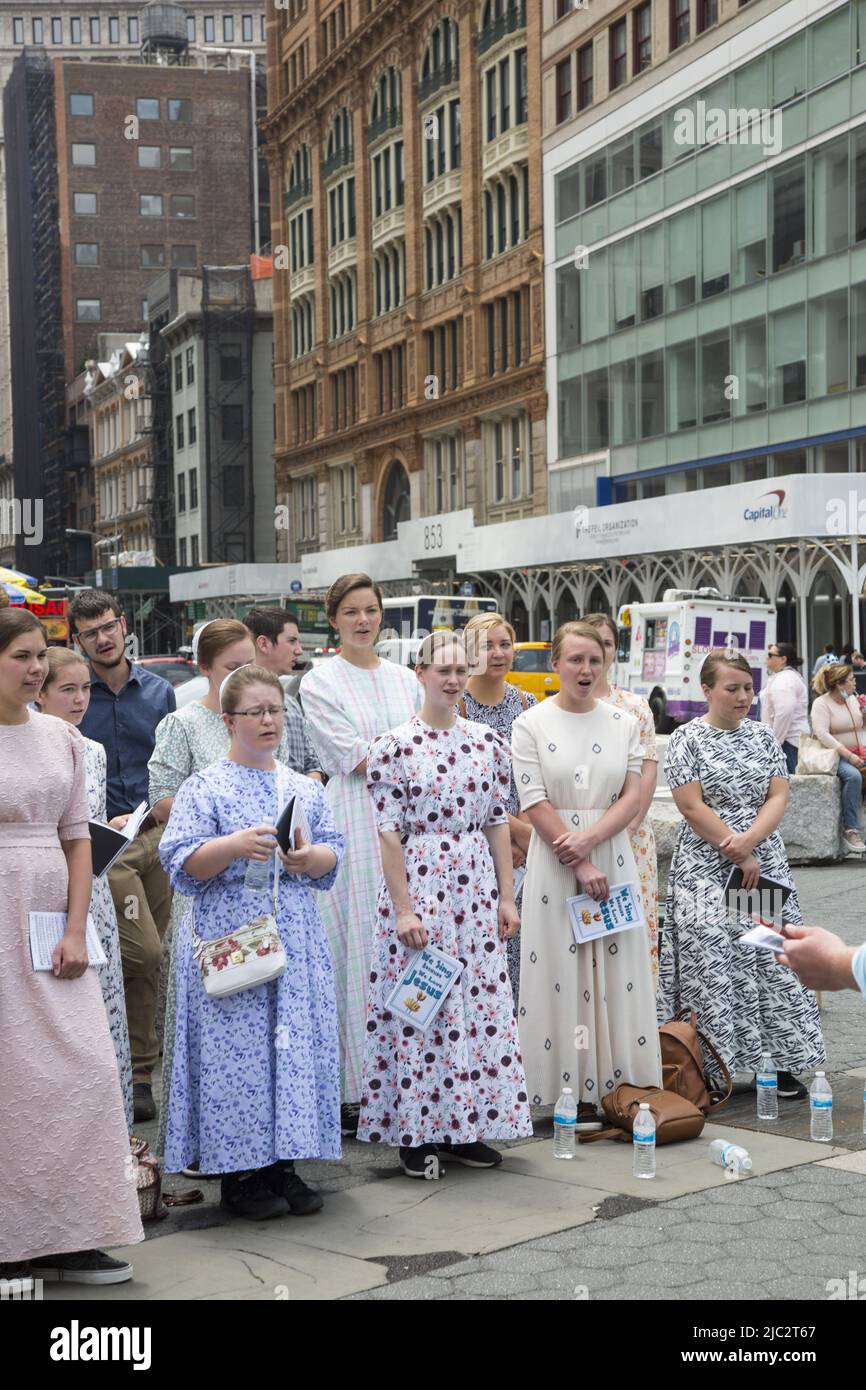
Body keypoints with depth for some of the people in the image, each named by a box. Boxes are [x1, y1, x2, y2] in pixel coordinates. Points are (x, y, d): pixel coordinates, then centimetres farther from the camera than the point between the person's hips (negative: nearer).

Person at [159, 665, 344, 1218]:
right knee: (238, 1047, -4)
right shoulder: (205, 788, 0)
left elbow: (333, 854, 11)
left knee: (298, 1043, 4)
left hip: (296, 939, 5)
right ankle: (239, 1171, 7)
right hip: (231, 937, -5)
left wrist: (309, 857, -11)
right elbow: (182, 862, -8)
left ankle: (284, 1164, 15)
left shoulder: (306, 788, 14)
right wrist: (235, 846, -23)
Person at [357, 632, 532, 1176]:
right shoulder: (395, 745, -6)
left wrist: (507, 898, 7)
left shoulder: (488, 742, 7)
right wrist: (403, 909, -13)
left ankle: (465, 1127, 19)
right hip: (418, 885, -5)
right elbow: (389, 835, -8)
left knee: (482, 1003, 7)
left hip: (477, 889, 5)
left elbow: (499, 823, 10)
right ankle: (417, 1133, 11)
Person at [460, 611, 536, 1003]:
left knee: (515, 944, 5)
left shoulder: (526, 704, 9)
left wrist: (522, 828, -7)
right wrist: (516, 829, -12)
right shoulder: (454, 704, -5)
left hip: (519, 847, 4)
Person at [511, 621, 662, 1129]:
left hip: (613, 856, 3)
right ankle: (573, 1092, 3)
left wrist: (589, 838, -14)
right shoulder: (531, 725, -1)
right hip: (554, 862, -3)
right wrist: (580, 866, -13)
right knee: (560, 968, -2)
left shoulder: (625, 724, 8)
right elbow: (536, 805, -7)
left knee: (615, 969, 3)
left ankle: (616, 1085, 10)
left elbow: (633, 798, 1)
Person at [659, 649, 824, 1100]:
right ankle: (710, 1074, 1)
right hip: (706, 871, -4)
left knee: (773, 960, 2)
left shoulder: (762, 736, 11)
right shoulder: (687, 738, -3)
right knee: (713, 967, -6)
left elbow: (779, 797, 4)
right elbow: (692, 807, -10)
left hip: (764, 865, 4)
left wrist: (749, 841, -13)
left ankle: (782, 1063, 9)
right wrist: (739, 855, -12)